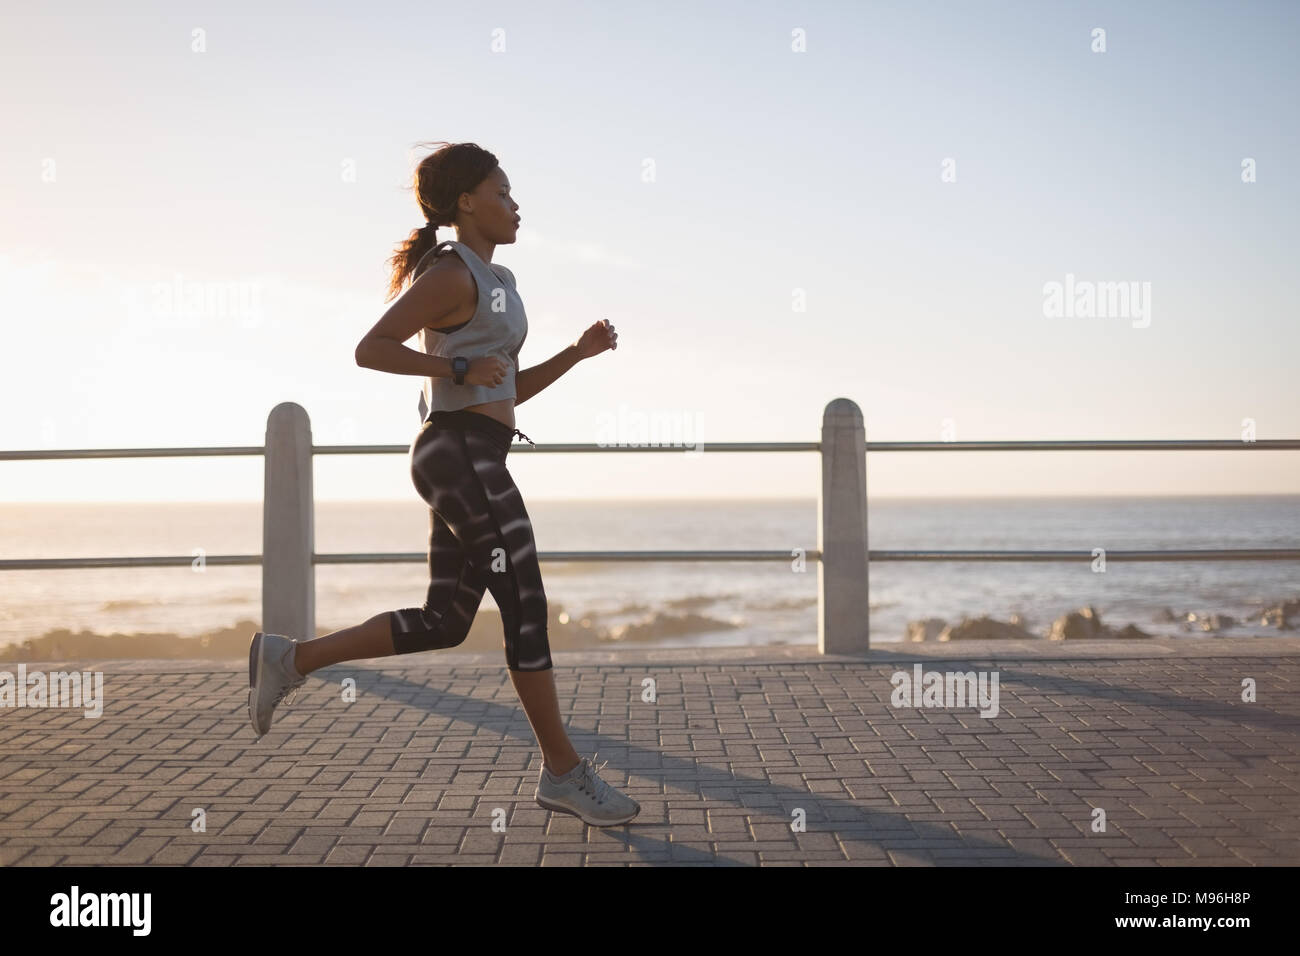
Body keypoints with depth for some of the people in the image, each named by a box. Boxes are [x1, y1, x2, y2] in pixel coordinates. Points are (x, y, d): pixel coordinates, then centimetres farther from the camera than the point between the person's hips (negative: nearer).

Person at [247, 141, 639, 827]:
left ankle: (290, 659, 17)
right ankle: (564, 772, 4)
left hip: (471, 462, 10)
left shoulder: (497, 282, 22)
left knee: (444, 622, 10)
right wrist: (458, 369, -16)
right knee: (527, 611, -5)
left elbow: (509, 391, 23)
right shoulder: (450, 275, -8)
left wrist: (578, 352, 13)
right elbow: (370, 349, -13)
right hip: (460, 453, -10)